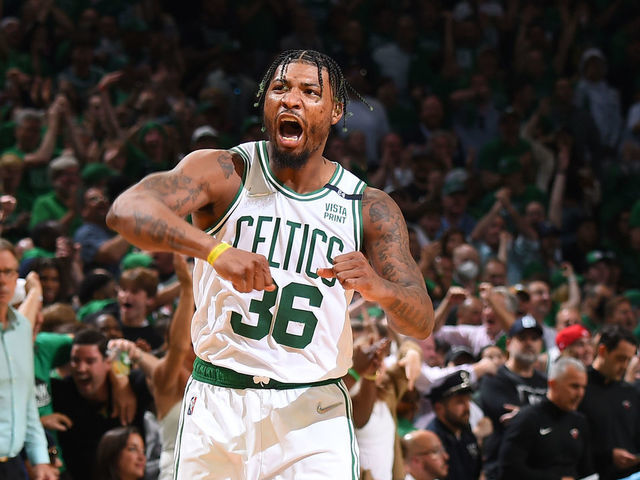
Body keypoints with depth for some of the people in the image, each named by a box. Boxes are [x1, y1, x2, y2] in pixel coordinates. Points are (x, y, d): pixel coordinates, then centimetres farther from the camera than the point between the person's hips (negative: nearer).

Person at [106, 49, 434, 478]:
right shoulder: (224, 173, -3)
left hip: (313, 411, 0)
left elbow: (421, 324, -3)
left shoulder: (370, 209, 2)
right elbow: (126, 211, -20)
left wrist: (377, 288, -26)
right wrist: (215, 249, -36)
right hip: (216, 401, 0)